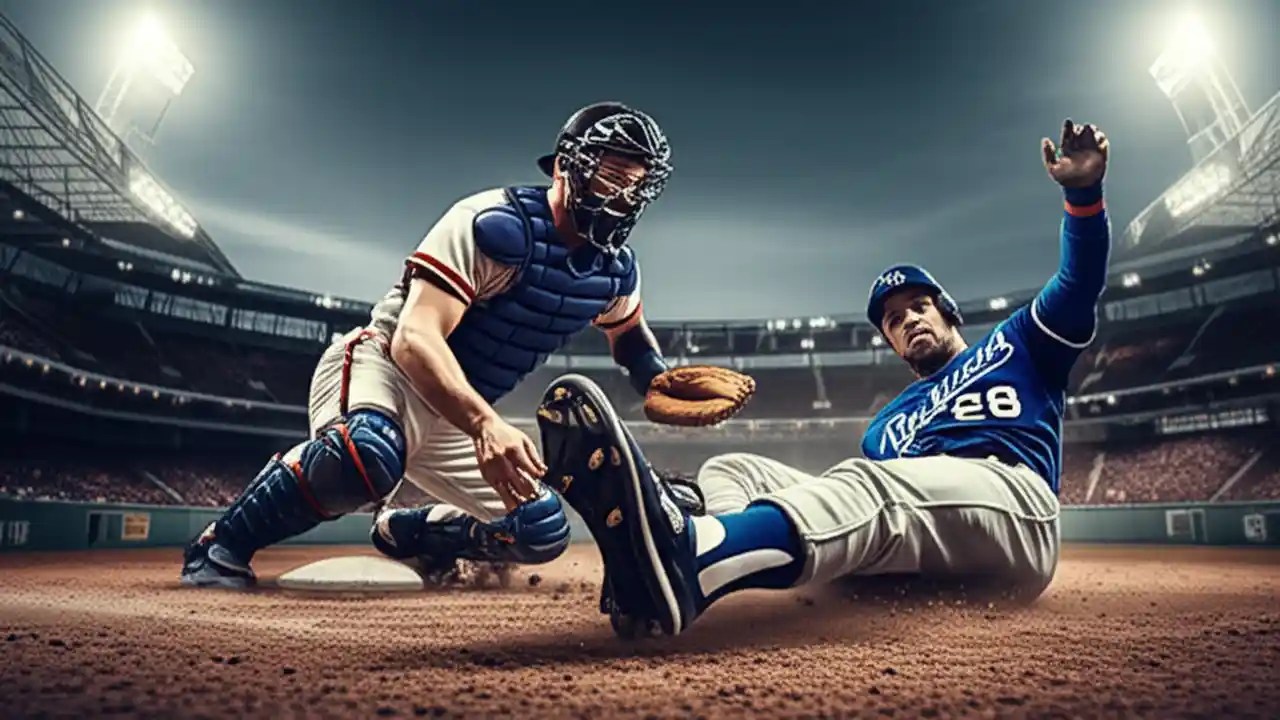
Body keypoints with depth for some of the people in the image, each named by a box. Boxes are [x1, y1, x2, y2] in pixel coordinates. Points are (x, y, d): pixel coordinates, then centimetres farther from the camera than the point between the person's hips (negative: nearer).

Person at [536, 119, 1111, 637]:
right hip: (909, 557, 5)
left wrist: (1083, 192, -4)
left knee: (872, 484, -38)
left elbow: (1080, 283, 13)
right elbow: (873, 512, 23)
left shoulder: (1012, 346, 27)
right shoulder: (886, 427, 33)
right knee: (734, 470, -8)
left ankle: (685, 555, -65)